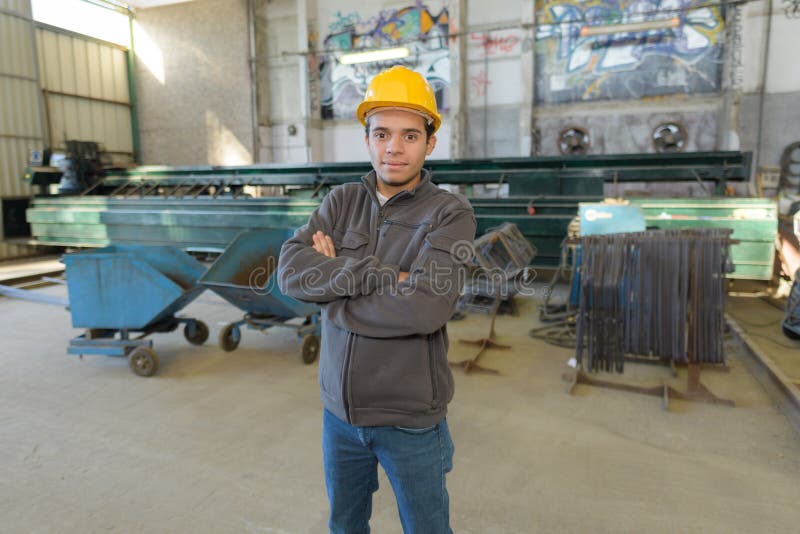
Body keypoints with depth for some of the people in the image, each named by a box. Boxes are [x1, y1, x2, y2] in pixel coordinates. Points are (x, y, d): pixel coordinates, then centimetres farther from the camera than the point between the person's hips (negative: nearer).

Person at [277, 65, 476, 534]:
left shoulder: (450, 213, -13)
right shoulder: (341, 201, 0)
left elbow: (426, 307, -27)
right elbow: (290, 271, -14)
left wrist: (332, 282, -16)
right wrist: (380, 275, -24)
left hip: (411, 418, -4)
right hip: (339, 409, 4)